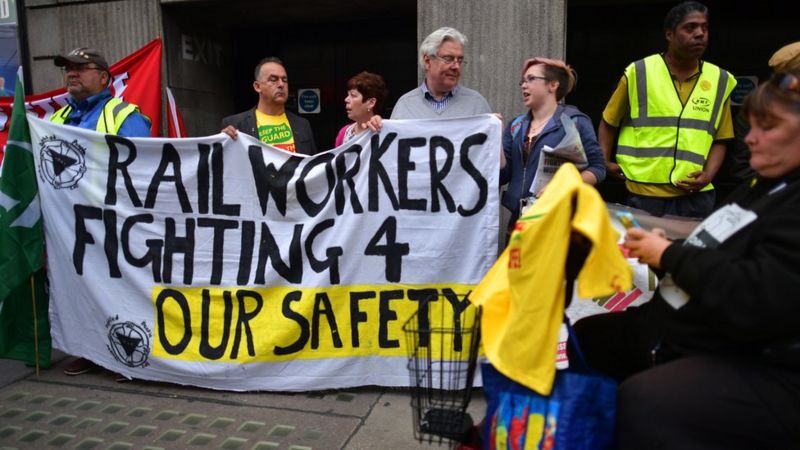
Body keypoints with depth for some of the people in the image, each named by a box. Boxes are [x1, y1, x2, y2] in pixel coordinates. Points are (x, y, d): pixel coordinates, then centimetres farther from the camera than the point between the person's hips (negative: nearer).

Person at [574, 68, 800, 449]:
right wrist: (660, 249, 0)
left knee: (642, 402, -33)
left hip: (762, 371, -10)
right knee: (584, 337, 11)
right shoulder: (769, 186, 14)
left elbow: (754, 302, -29)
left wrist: (669, 256, -16)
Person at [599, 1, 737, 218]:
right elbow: (609, 123, 9)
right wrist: (604, 162, 0)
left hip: (695, 196, 3)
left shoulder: (720, 80, 8)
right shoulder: (638, 73, -1)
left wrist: (708, 175, -3)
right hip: (644, 194, -2)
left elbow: (719, 139, 13)